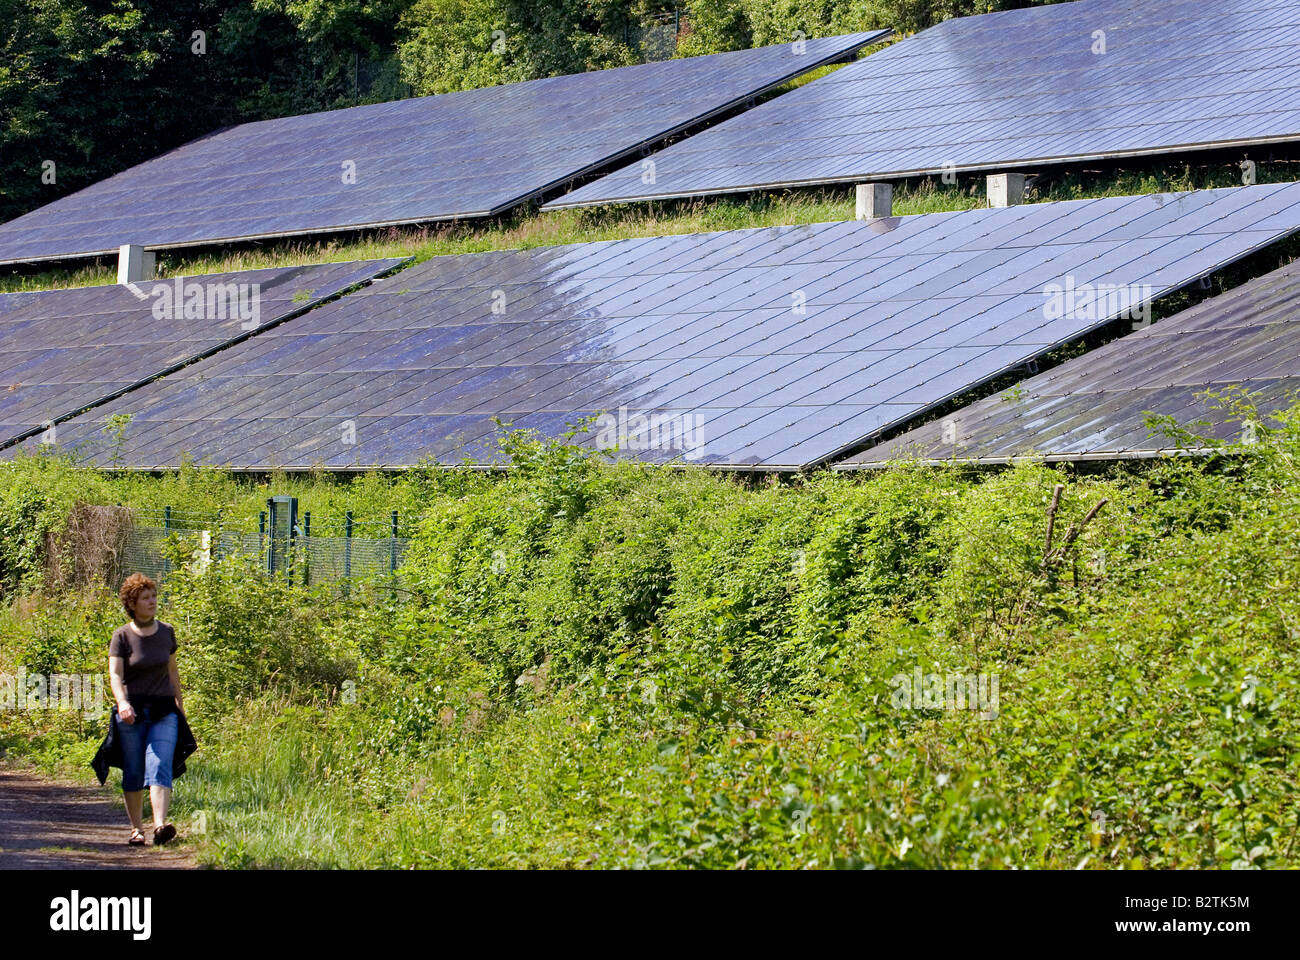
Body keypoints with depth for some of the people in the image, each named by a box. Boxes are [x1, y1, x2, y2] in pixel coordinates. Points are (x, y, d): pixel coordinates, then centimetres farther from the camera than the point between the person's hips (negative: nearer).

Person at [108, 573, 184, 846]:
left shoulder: (166, 632, 8)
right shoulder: (122, 636, -2)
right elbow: (115, 674, -13)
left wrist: (179, 703, 26)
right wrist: (122, 703, -30)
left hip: (163, 711, 1)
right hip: (131, 712, -1)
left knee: (160, 766, -15)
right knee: (133, 773, 3)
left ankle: (160, 825, -28)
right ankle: (136, 829, 15)